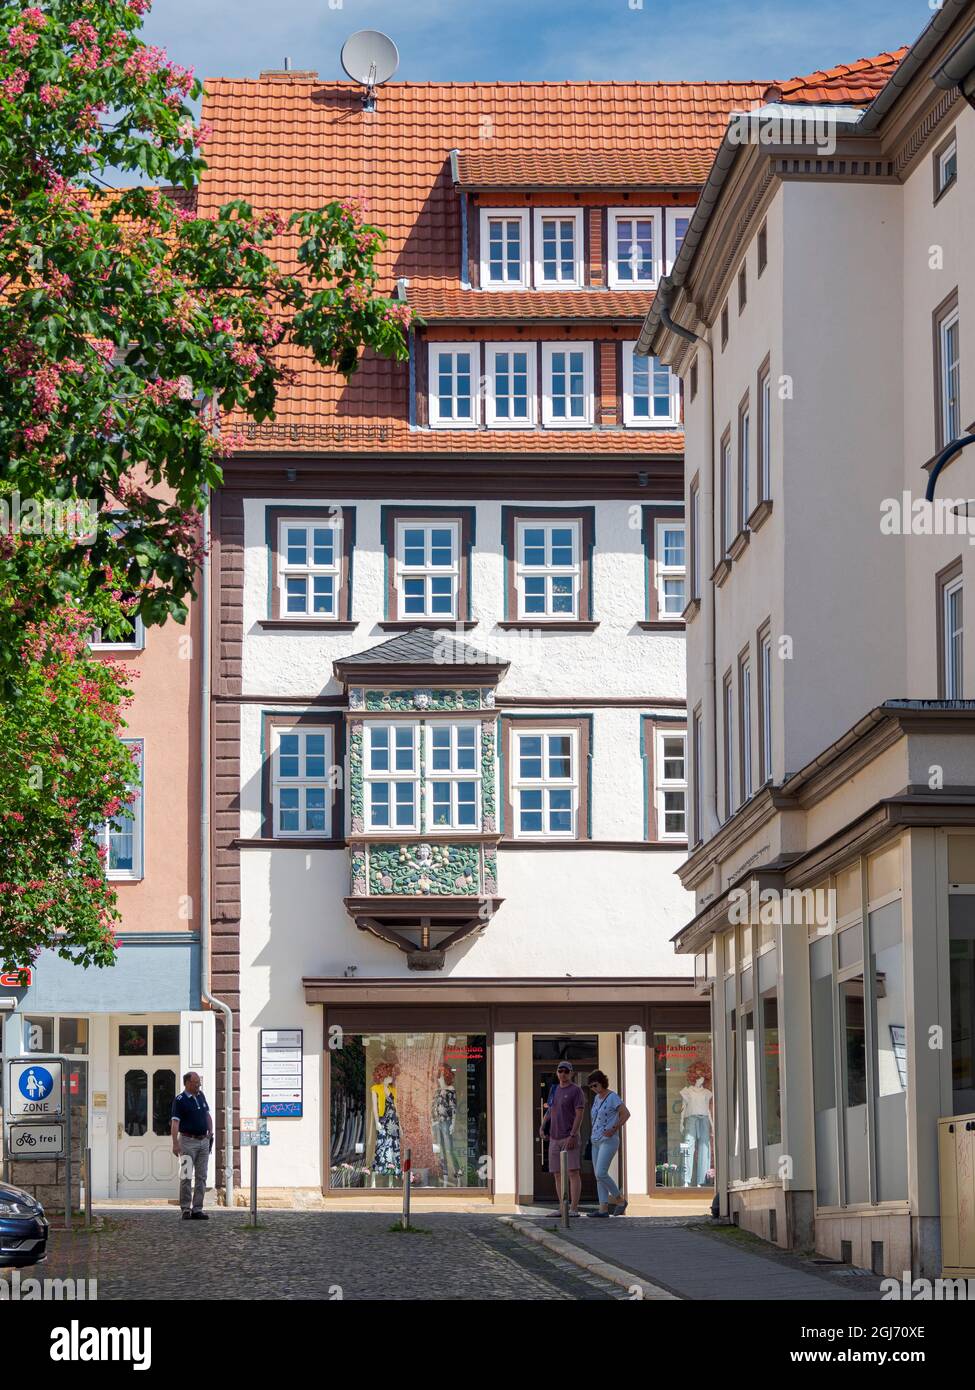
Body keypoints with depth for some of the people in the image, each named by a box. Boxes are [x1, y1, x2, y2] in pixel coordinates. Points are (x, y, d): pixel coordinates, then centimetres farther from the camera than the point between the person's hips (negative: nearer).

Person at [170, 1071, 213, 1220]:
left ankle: (197, 1209, 8)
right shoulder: (180, 1100, -10)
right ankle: (185, 1209, -1)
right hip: (188, 1141, -7)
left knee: (201, 1176, 5)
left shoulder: (201, 1096, 11)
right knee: (186, 1177, -7)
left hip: (203, 1141, 7)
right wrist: (175, 1143, -26)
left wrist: (211, 1134, 12)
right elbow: (175, 1123, -17)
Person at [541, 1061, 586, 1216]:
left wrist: (572, 1136, -20)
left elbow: (579, 1114, -11)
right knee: (558, 1174, 5)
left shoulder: (576, 1090, -4)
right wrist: (542, 1128, 4)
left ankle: (574, 1209, -15)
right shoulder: (555, 1091, 17)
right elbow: (550, 1112, 22)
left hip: (569, 1138, -7)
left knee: (573, 1173, -12)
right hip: (554, 1139, 7)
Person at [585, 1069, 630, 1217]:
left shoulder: (612, 1097, -10)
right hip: (596, 1141, 9)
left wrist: (614, 1129, -19)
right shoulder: (597, 1098, 14)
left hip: (608, 1141, -9)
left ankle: (620, 1199, -2)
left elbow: (626, 1114, -15)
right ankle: (603, 1209, 0)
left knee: (601, 1174, -17)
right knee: (598, 1176, 2)